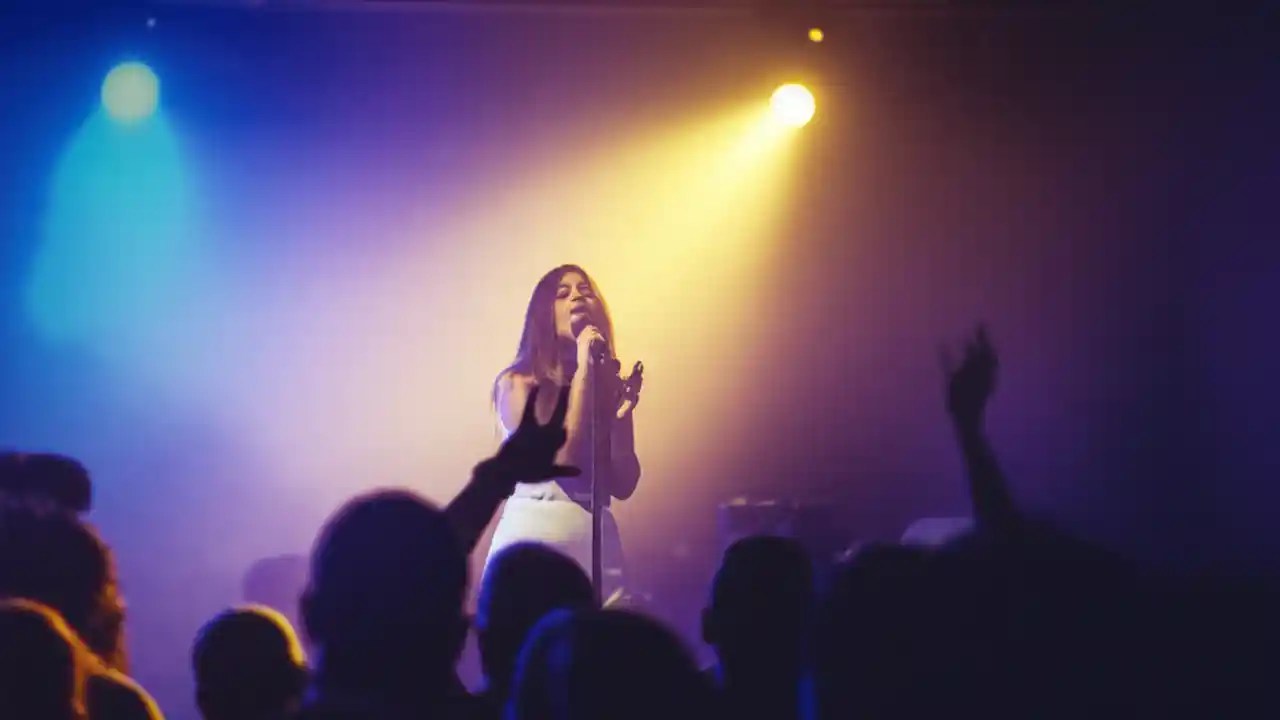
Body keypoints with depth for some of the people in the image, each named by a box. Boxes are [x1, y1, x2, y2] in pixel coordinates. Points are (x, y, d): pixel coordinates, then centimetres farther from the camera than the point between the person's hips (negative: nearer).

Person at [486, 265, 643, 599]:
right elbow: (560, 459, -15)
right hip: (533, 534, -4)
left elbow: (623, 485, 5)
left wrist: (621, 412, -7)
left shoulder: (611, 385, 9)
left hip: (597, 540, 4)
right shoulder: (518, 382, -2)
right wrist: (583, 370, -12)